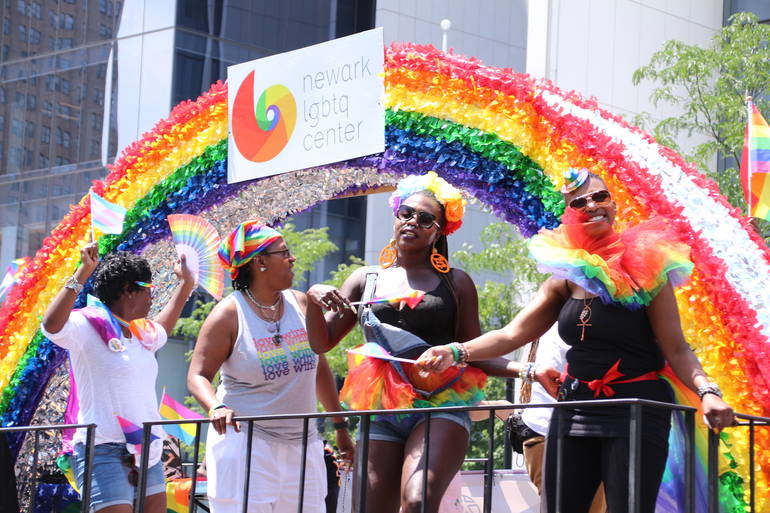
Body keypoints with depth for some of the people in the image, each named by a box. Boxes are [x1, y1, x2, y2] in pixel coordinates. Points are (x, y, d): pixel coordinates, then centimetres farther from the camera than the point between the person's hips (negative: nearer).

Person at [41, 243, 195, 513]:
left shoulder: (141, 334, 19)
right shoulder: (89, 326, -7)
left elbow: (162, 329, 43)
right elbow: (51, 324, -27)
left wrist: (185, 284, 44)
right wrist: (83, 272, -28)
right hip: (105, 451, -9)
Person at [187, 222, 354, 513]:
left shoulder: (300, 304, 8)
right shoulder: (229, 315, -6)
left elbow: (319, 367, 17)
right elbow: (198, 375, -7)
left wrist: (340, 426, 18)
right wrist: (215, 408, -28)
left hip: (301, 444, 5)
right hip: (245, 442, -5)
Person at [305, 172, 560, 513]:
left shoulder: (455, 283, 9)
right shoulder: (366, 280, 15)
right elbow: (321, 343, 14)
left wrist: (527, 370, -6)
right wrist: (313, 299, -5)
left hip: (440, 408, -3)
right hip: (380, 414, 3)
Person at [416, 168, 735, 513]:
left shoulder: (644, 268, -5)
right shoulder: (566, 277, 8)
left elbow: (676, 349, -8)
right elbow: (512, 334, 5)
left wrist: (707, 391, -25)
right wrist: (456, 352, -10)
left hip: (636, 412, -5)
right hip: (574, 410, 5)